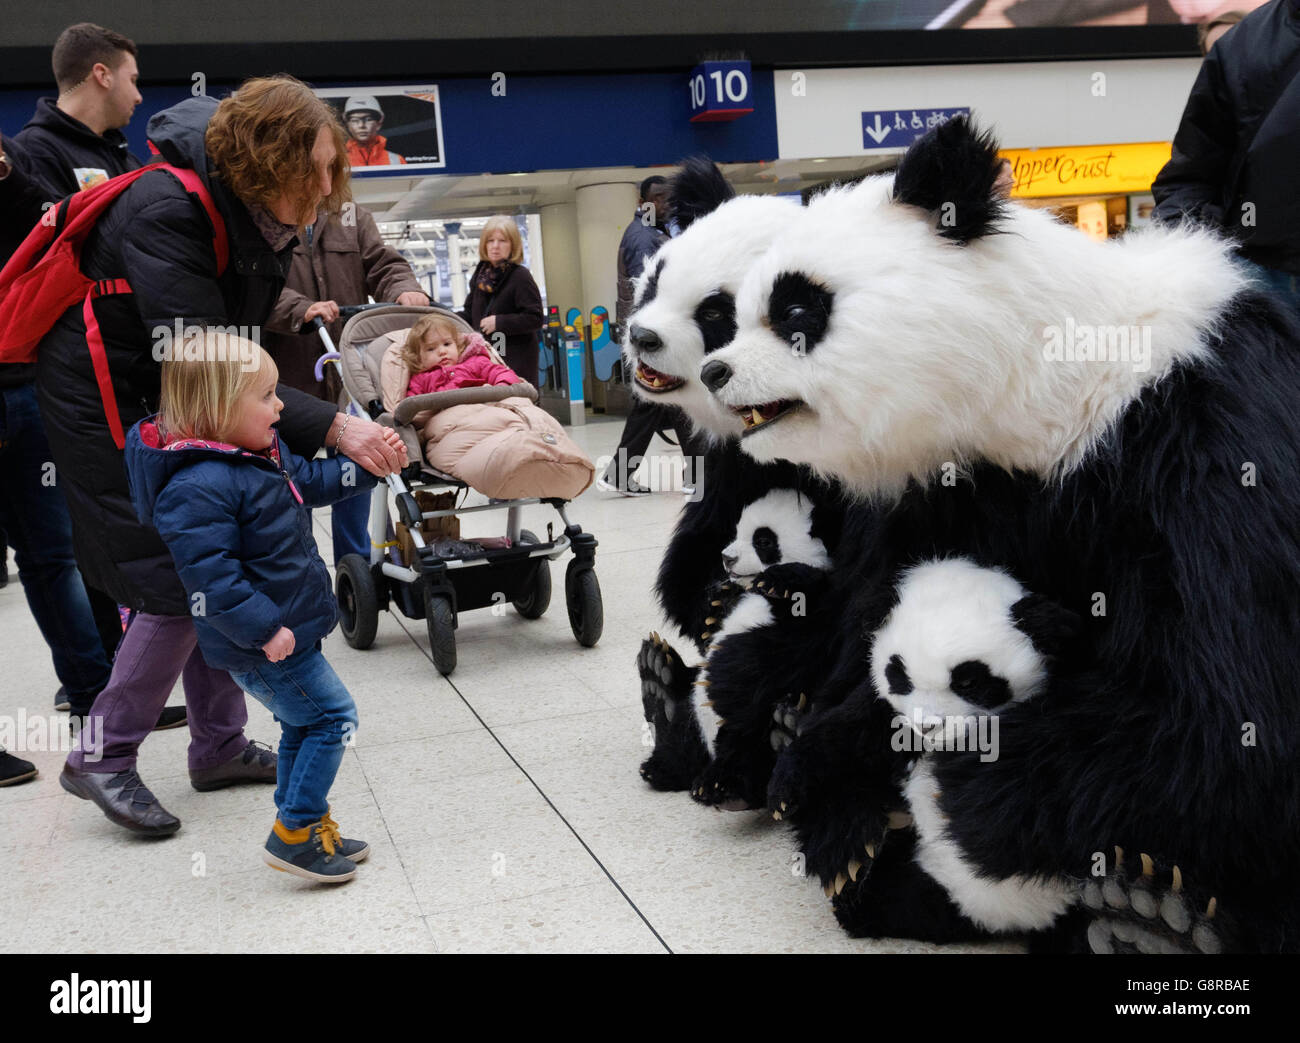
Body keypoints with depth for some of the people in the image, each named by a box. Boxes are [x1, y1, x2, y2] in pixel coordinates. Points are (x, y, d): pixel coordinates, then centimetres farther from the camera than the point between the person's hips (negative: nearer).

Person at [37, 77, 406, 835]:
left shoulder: (258, 215, -3)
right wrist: (332, 427, -43)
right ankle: (103, 759, 5)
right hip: (109, 403, -8)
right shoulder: (168, 214, -29)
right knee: (180, 581, -10)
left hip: (179, 403, 8)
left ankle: (221, 745, 21)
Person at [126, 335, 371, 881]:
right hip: (261, 648, -10)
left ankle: (309, 826, 32)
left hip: (287, 630, 10)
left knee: (303, 725, 19)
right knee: (332, 716, -5)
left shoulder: (262, 453, 5)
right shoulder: (197, 488, -27)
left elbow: (309, 482, 23)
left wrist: (364, 467, 13)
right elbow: (211, 576, -30)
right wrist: (265, 631, -29)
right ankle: (294, 835, 4)